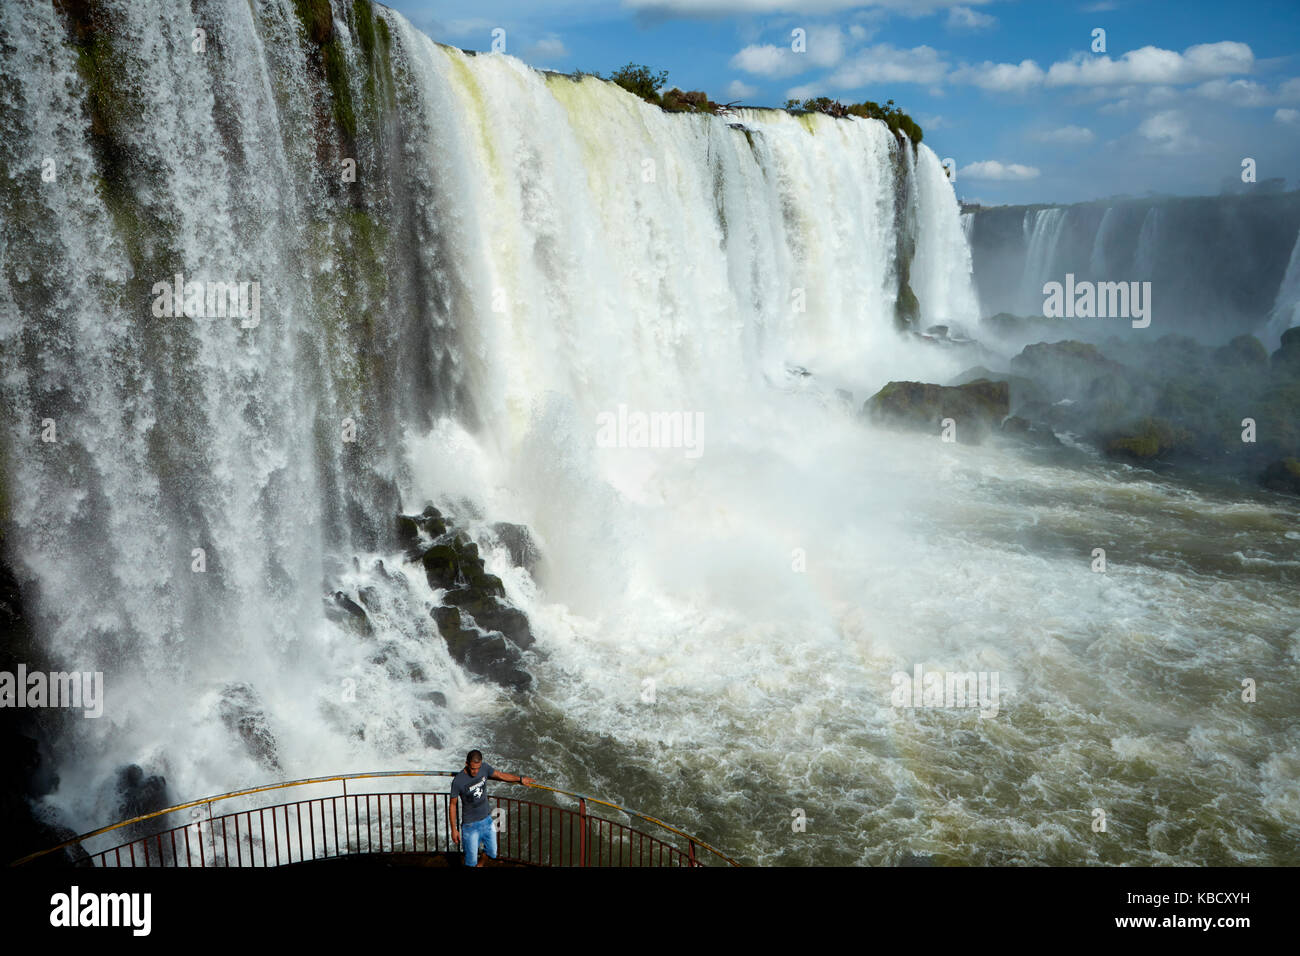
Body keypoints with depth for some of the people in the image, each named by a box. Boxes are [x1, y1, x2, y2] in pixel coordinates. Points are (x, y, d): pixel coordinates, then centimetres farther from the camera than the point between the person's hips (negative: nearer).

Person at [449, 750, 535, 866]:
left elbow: (501, 775, 4)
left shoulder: (484, 768, -11)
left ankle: (480, 863, 49)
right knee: (471, 861, 4)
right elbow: (453, 804, -12)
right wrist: (454, 829, -9)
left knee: (492, 854, 19)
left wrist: (520, 779, -6)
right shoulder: (458, 781, -23)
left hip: (487, 820, 5)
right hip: (471, 825, -5)